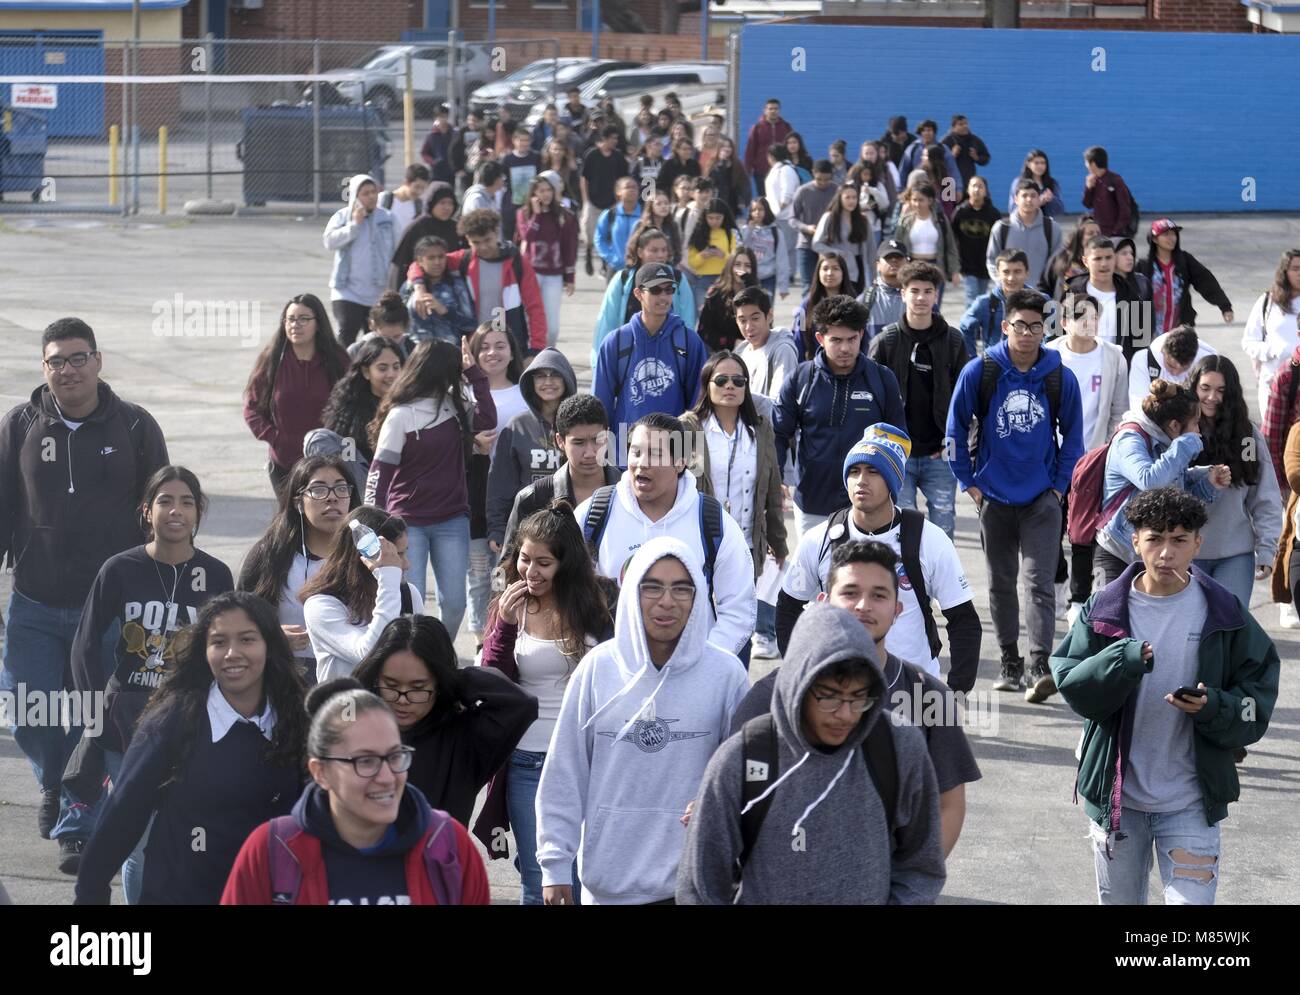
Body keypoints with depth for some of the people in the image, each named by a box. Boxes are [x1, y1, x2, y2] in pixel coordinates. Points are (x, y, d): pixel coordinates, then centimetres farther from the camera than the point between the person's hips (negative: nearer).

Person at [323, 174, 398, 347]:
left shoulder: (387, 219, 6)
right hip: (348, 292, -2)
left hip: (379, 294, 3)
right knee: (347, 335, -13)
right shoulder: (342, 216, 1)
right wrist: (354, 224, -16)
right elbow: (330, 240, -13)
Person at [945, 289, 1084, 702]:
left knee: (1039, 582, -12)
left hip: (1042, 498, -1)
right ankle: (1010, 663, 23)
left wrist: (1059, 486, 3)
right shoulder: (979, 372, -4)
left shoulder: (1061, 379, -1)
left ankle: (1039, 667, -19)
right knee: (1001, 583, 12)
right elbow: (956, 427, 3)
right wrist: (968, 481, 1)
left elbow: (1072, 436, 9)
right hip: (994, 496, 1)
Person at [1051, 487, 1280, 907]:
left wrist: (1214, 708, -21)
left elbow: (1256, 703, -1)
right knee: (1119, 901, 16)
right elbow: (1072, 686, -10)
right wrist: (1123, 661, -27)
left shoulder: (1224, 615, -4)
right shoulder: (1104, 610, -3)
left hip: (1191, 801, -1)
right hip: (1116, 793, 2)